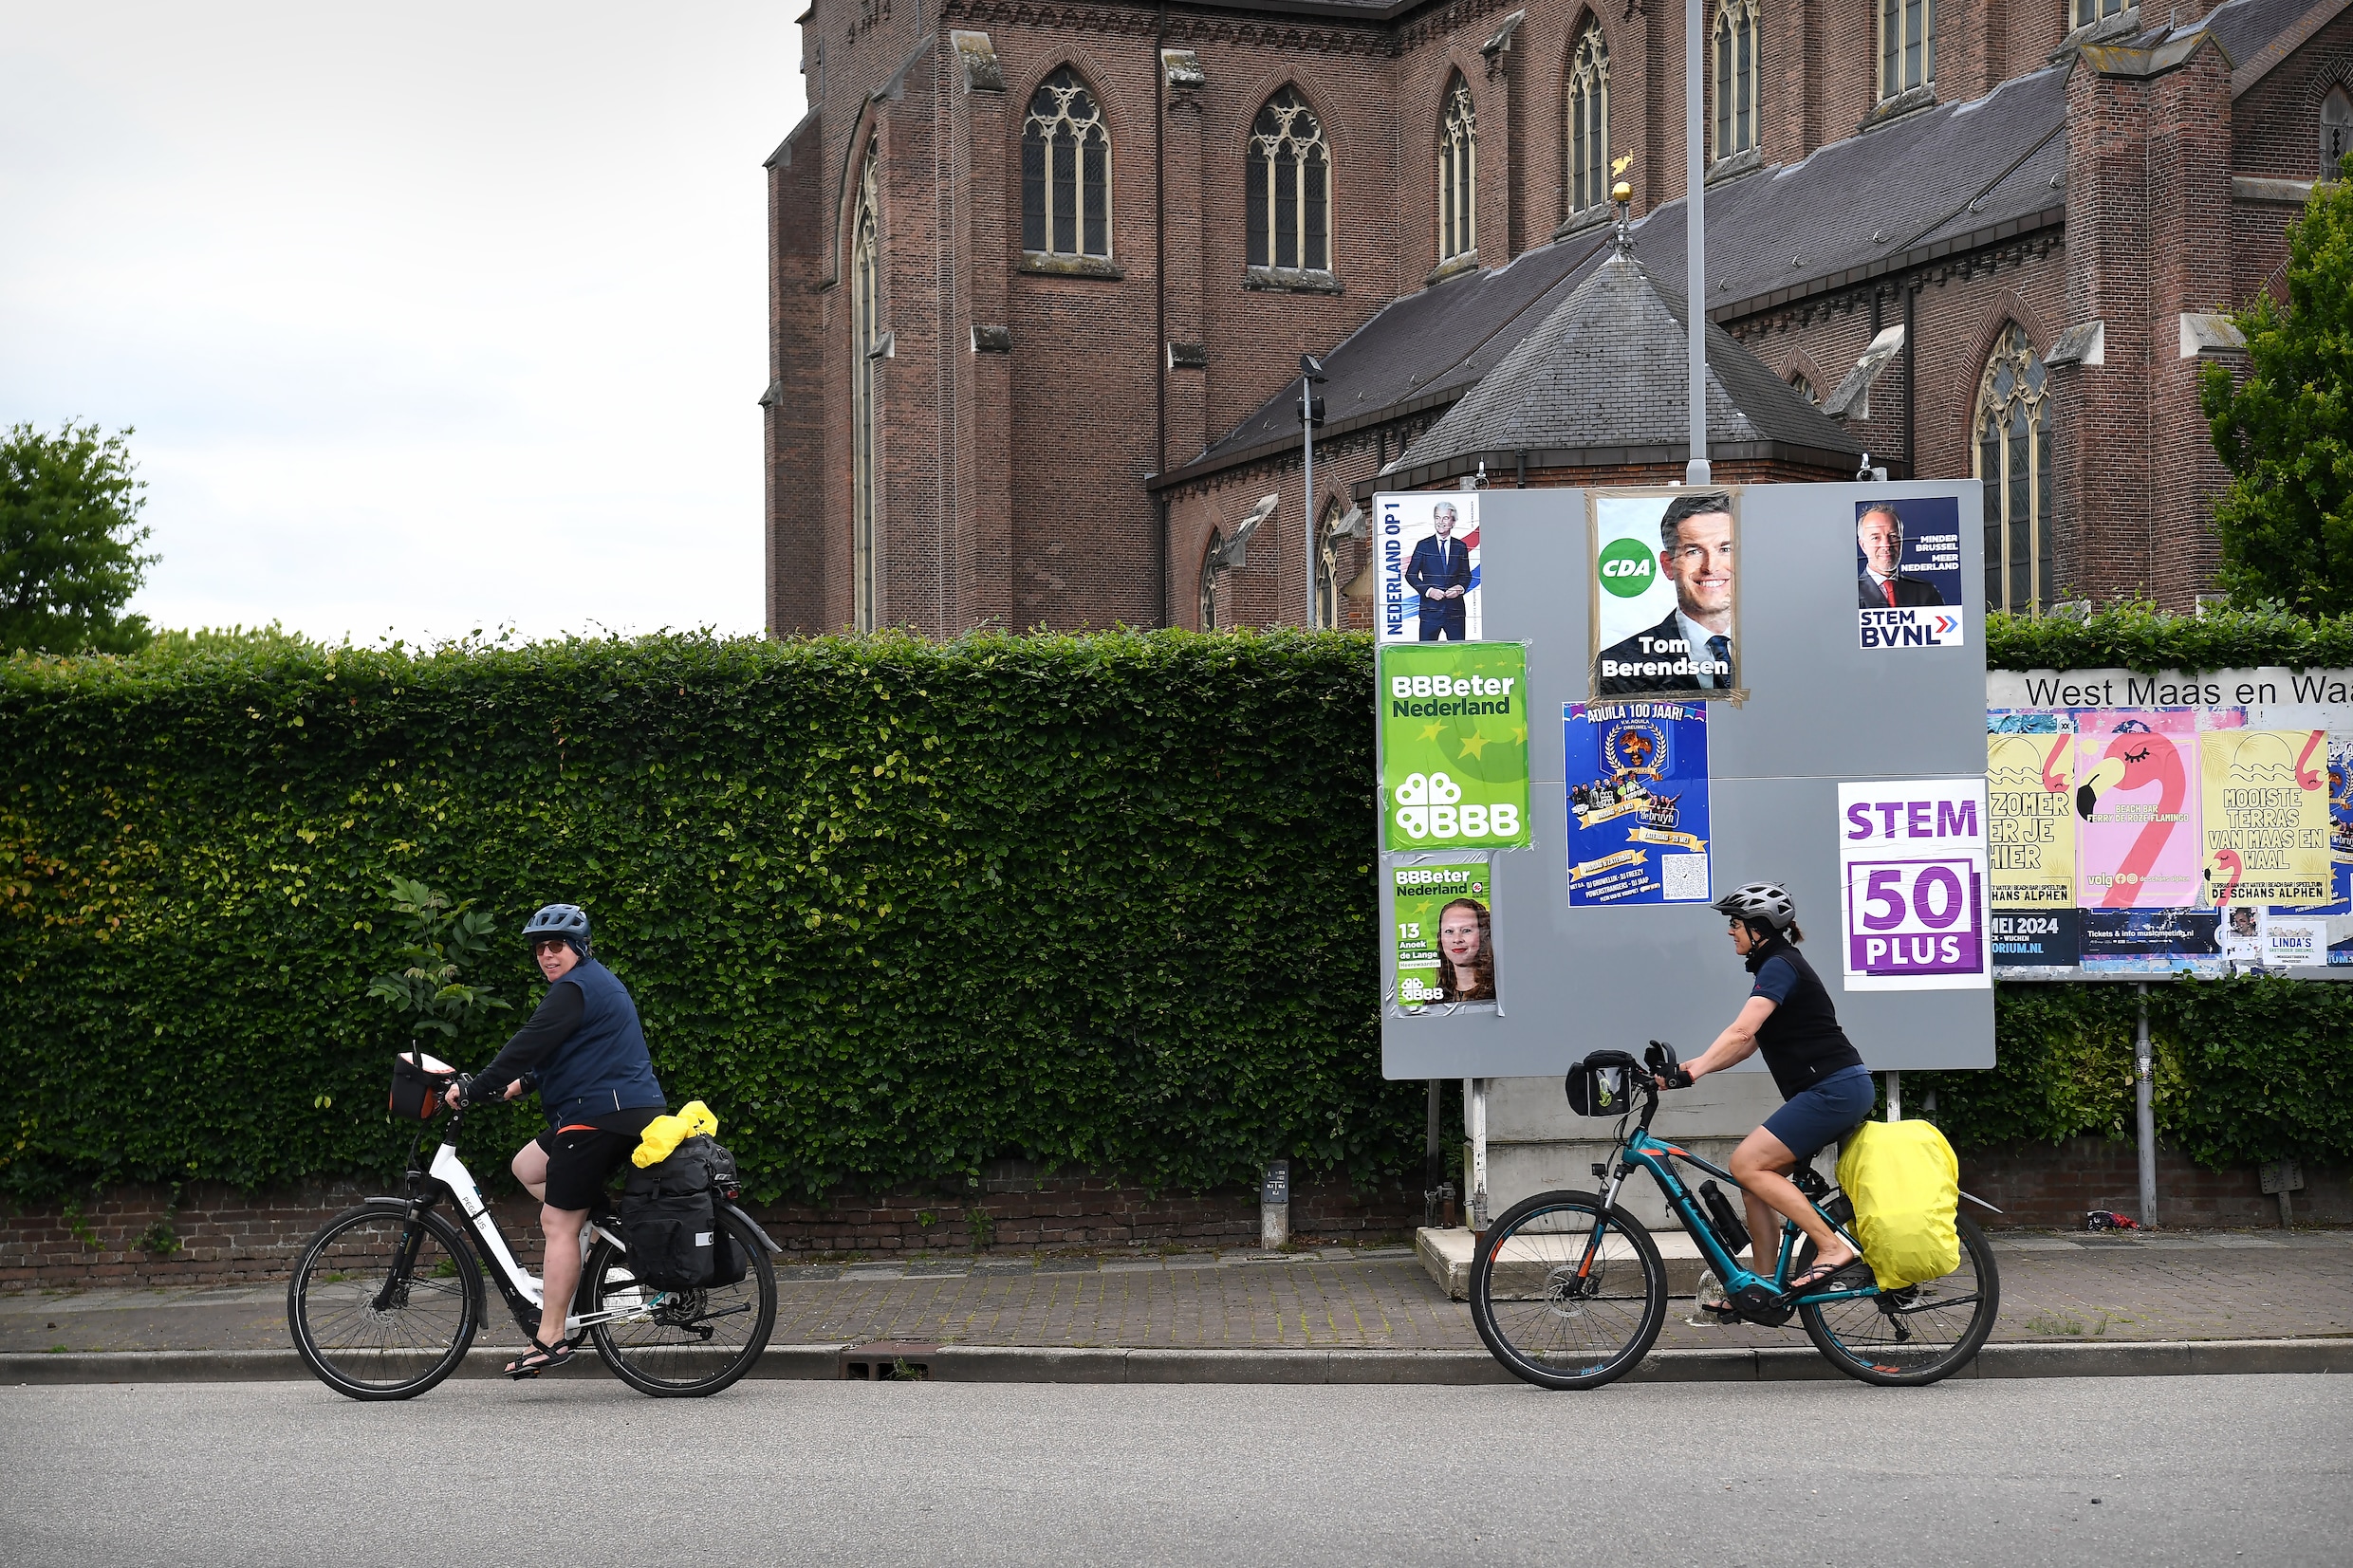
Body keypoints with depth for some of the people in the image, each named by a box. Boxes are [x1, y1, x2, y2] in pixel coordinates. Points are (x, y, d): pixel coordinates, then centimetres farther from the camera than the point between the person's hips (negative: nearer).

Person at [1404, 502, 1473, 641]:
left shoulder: (1461, 547, 11)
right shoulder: (1423, 546, 5)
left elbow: (1466, 575, 15)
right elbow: (1411, 575, 5)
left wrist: (1460, 588, -8)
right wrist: (1428, 591, -10)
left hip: (1455, 609, 2)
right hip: (1430, 609, -2)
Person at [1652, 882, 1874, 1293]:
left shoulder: (1780, 966, -11)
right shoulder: (1777, 966, 20)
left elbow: (1741, 1032, -24)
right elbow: (1748, 1043, 18)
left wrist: (1691, 1071, -31)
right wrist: (1686, 1069, 9)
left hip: (1834, 1089, -10)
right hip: (1833, 1092, 10)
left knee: (1747, 1164, -14)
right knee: (1756, 1174, 9)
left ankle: (1832, 1247, -14)